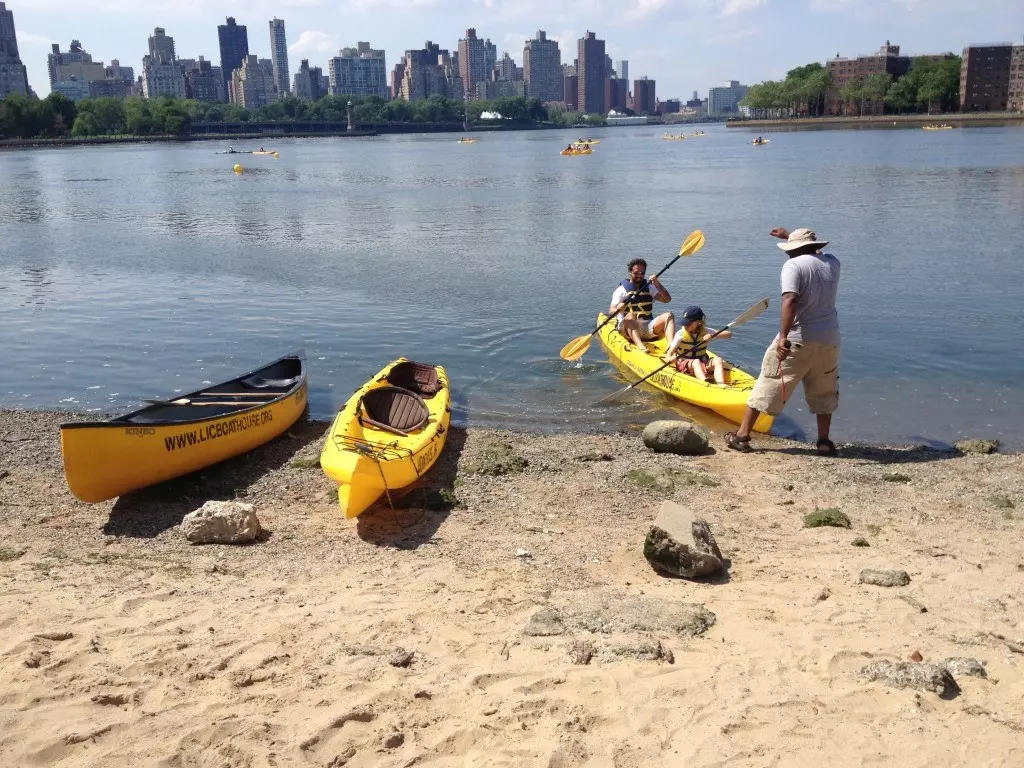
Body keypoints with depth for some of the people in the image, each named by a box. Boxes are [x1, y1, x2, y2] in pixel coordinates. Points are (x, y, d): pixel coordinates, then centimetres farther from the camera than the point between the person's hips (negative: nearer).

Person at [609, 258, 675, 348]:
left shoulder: (649, 288, 16)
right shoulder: (621, 290, 4)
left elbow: (667, 299, 2)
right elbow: (611, 311, -7)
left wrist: (658, 285, -14)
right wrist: (618, 309, -32)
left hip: (647, 327, 3)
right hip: (629, 327, -3)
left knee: (668, 315, -18)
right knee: (630, 316, -34)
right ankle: (640, 347, -57)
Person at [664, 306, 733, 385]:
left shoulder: (705, 331, -2)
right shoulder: (680, 334, -8)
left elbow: (729, 334, -4)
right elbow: (669, 353, -11)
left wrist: (712, 336, -20)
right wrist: (669, 359, -35)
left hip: (703, 364, 3)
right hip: (684, 364, -3)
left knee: (717, 360, -25)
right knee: (696, 362, -35)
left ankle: (721, 385, -46)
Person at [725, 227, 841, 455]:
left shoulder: (793, 265, -9)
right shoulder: (832, 263, 8)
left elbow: (790, 300, -25)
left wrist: (783, 336, -30)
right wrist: (789, 235, 40)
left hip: (797, 339, -5)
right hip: (829, 340, 5)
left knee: (768, 384, 4)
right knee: (824, 392, 19)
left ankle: (742, 436, 9)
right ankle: (824, 442, 22)